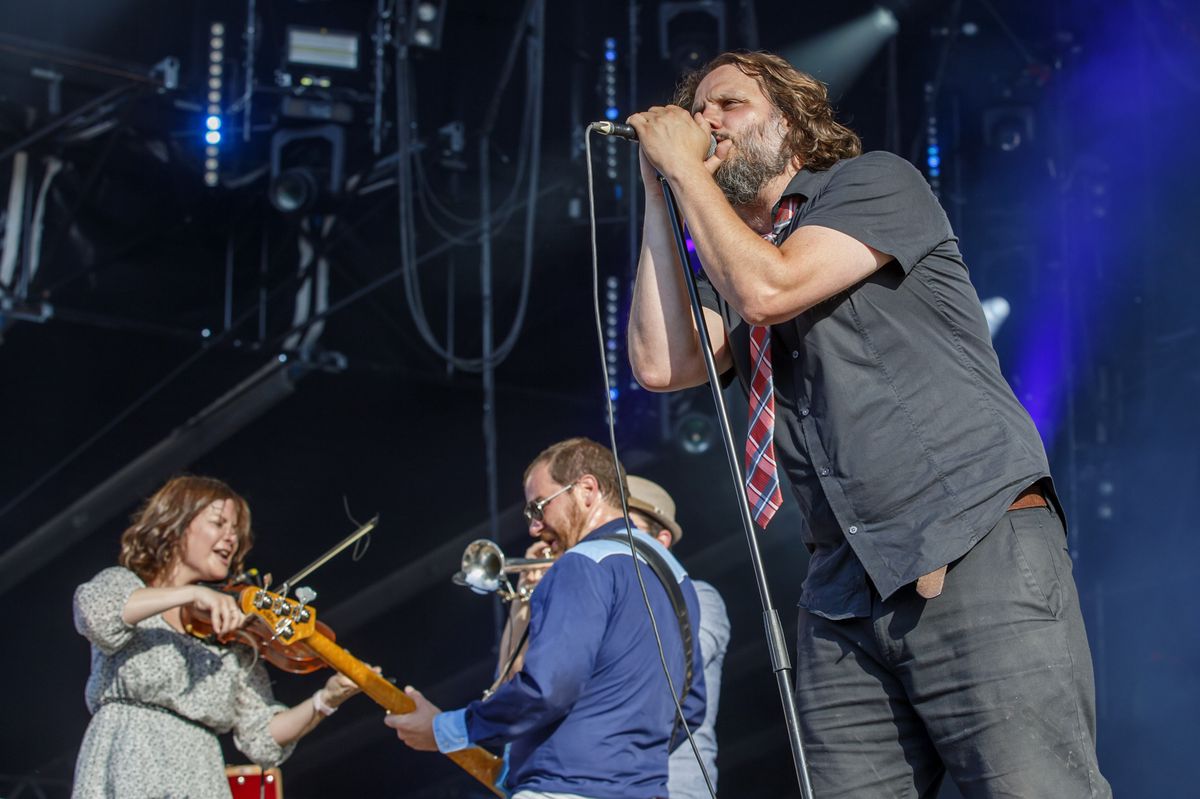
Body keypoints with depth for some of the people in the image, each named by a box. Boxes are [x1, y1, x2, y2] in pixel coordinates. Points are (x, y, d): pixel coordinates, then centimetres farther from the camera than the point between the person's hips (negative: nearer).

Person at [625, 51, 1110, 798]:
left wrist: (688, 170, 3)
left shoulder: (877, 181, 6)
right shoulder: (732, 263, 25)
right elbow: (662, 363, 5)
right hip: (847, 591, 6)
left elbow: (770, 289, -10)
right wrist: (659, 192, 11)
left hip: (979, 551, -6)